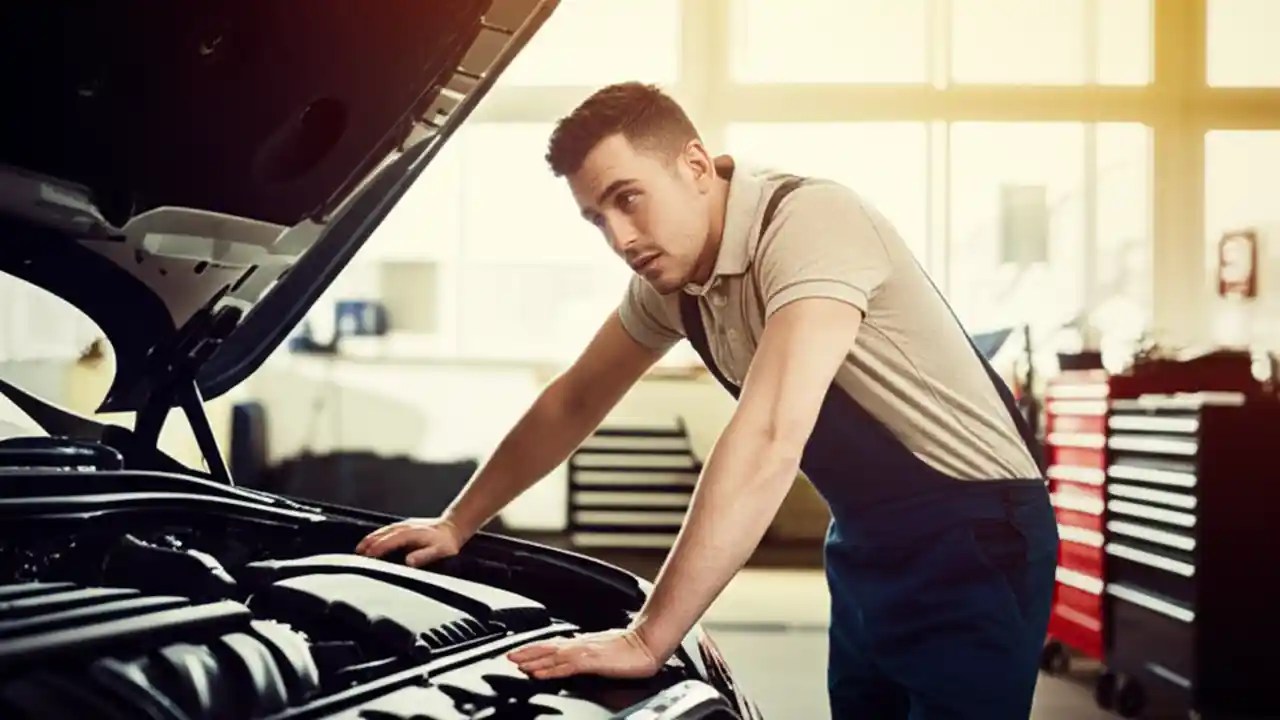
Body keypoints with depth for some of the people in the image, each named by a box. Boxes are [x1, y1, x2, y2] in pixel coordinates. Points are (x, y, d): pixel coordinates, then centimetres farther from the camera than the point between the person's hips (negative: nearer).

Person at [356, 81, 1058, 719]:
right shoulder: (669, 277, 0)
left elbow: (768, 443, -36)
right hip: (868, 541, 7)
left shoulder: (808, 221, -26)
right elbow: (574, 402, 14)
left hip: (971, 535, -7)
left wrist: (647, 640, -36)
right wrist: (456, 524, 13)